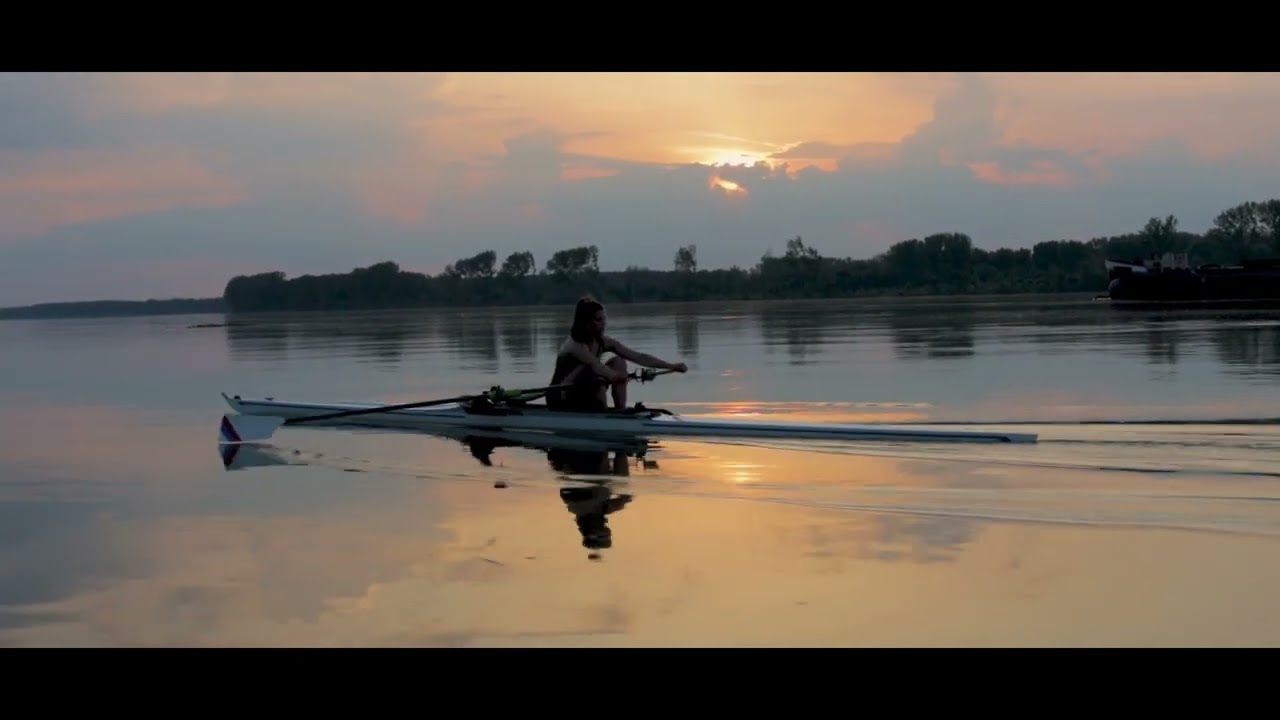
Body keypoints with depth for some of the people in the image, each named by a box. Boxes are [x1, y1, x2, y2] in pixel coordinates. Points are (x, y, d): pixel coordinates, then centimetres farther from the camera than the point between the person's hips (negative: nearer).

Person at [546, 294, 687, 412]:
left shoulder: (604, 342, -3)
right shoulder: (574, 345, -23)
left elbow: (639, 357, -8)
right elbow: (597, 366, -37)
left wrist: (672, 366, -16)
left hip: (583, 397, 8)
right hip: (561, 402, -7)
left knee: (618, 362, -5)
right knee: (595, 373, -32)